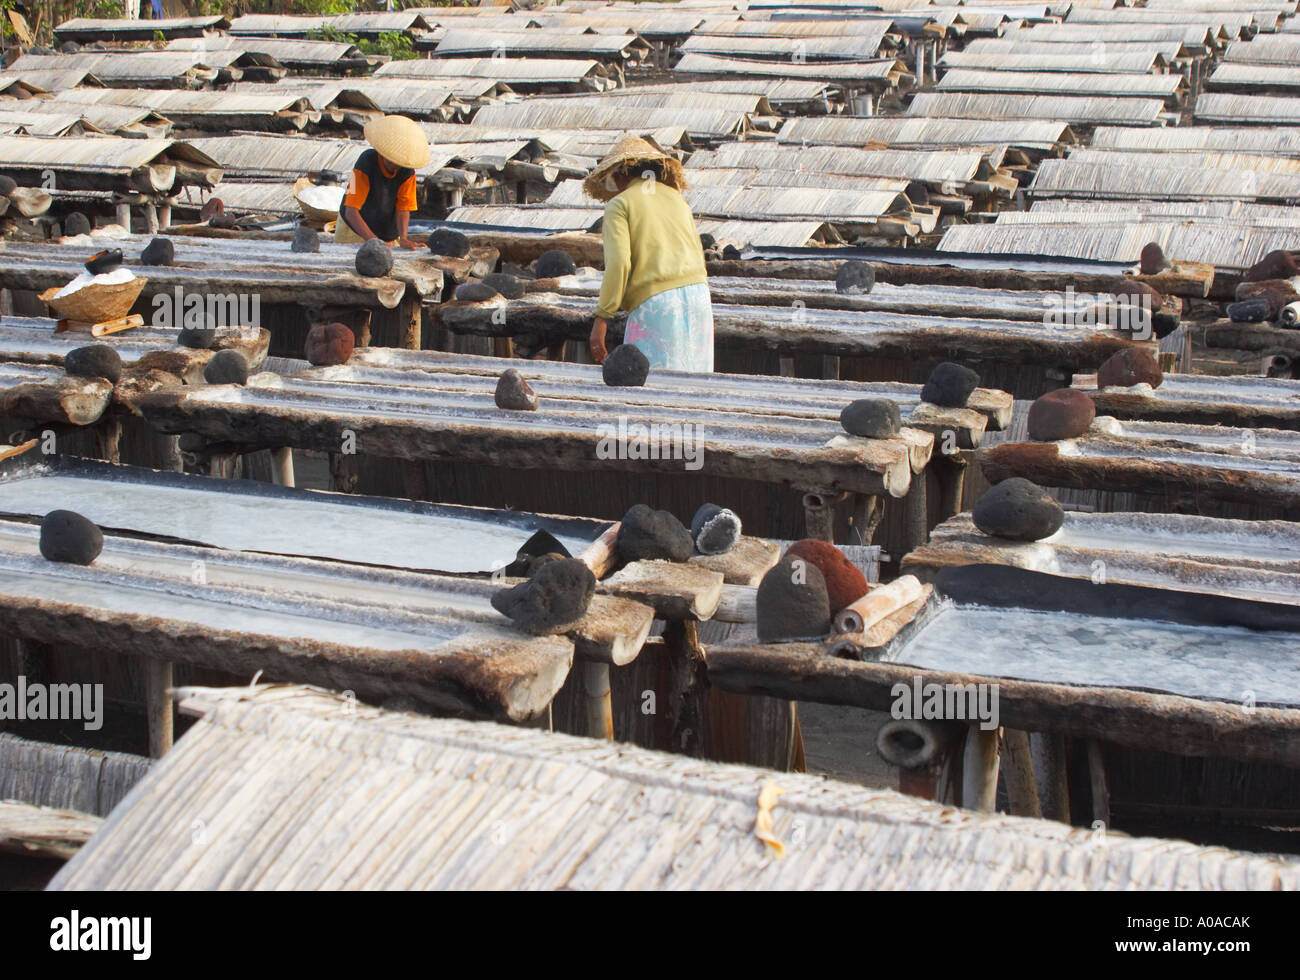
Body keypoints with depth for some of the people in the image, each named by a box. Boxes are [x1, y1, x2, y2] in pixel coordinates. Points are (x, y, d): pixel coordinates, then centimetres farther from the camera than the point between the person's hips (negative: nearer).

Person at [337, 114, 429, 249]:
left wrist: (403, 238, -32)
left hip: (389, 236, 3)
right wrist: (372, 240, -42)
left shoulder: (407, 171, -13)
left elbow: (403, 209, -12)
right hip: (355, 232, -3)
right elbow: (351, 212, -30)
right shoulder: (367, 162, -24)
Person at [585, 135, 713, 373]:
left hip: (654, 302, -6)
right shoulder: (676, 198, 20)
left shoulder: (619, 205, 2)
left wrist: (601, 318, -10)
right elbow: (697, 255, 19)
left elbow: (618, 263, -10)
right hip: (697, 296, 6)